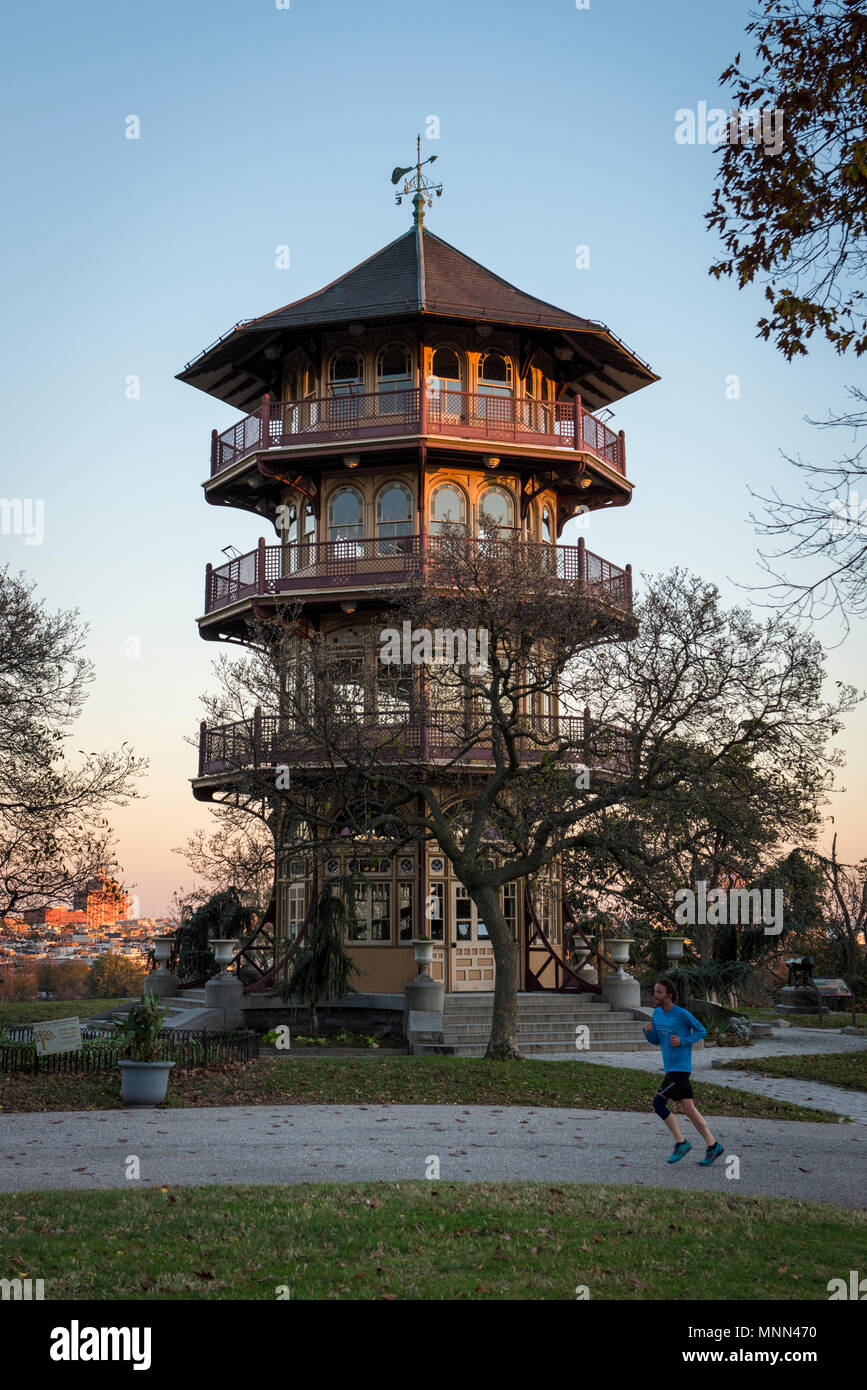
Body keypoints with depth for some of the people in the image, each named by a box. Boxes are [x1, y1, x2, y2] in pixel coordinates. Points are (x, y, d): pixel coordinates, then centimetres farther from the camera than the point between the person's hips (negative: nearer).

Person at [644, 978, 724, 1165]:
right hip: (670, 1068, 7)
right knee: (689, 1110, 6)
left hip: (681, 1068, -7)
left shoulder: (682, 1015, -12)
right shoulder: (657, 1013, 9)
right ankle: (713, 1146, 13)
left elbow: (702, 1031, -2)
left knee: (658, 1103, -13)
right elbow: (656, 1041, 17)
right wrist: (648, 1031, -5)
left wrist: (683, 1041, -16)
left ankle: (680, 1142, 0)